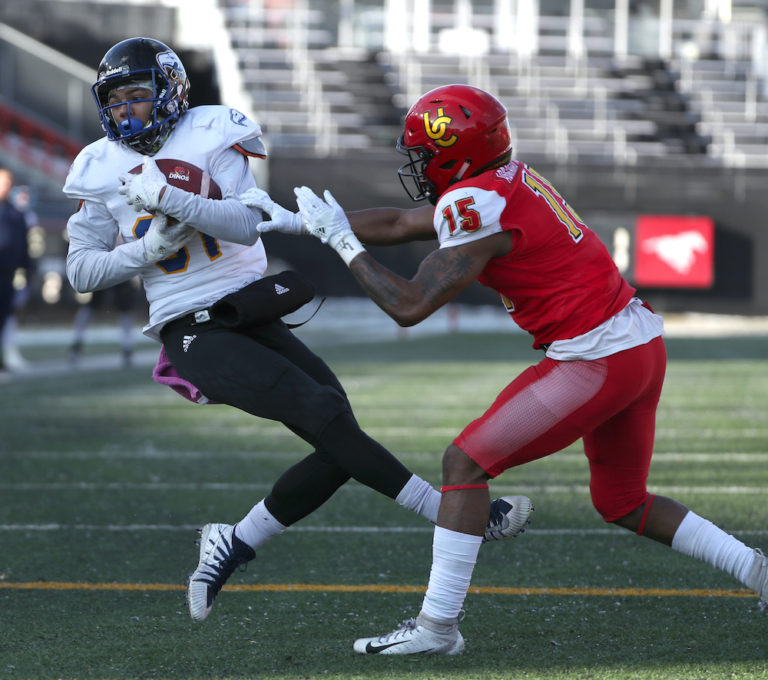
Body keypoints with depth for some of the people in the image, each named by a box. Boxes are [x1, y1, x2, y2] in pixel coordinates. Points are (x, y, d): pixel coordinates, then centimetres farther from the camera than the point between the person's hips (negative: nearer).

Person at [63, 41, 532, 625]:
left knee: (338, 453, -6)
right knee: (325, 415, -21)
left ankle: (232, 546, 8)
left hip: (253, 311, 3)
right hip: (194, 334, -3)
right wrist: (148, 247, -11)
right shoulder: (102, 171, 3)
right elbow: (82, 270, 5)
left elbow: (247, 223, -13)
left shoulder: (211, 135, 0)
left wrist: (167, 197, -23)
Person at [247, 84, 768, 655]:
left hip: (596, 361, -10)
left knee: (466, 463, -4)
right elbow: (398, 225, 24)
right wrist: (300, 222, 24)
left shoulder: (478, 207, -17)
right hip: (644, 347, 10)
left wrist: (342, 240, -6)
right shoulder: (502, 181, 12)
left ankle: (438, 625, -3)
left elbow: (409, 306, -17)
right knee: (623, 502, 24)